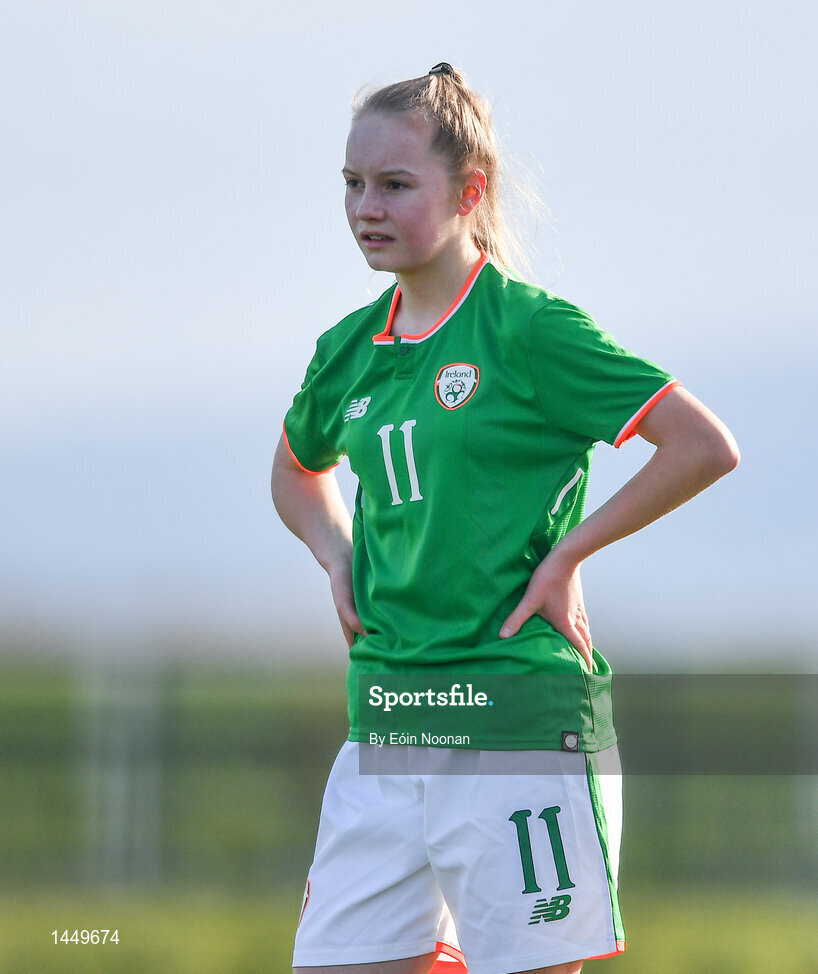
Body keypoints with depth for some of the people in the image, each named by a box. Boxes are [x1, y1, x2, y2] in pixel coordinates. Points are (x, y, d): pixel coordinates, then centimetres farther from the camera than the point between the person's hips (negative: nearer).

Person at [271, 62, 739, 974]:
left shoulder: (526, 327, -6)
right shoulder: (349, 351, 12)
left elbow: (705, 446, -10)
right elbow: (297, 471, 34)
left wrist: (564, 555, -9)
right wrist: (340, 561, 15)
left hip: (518, 718, -6)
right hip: (383, 722, 6)